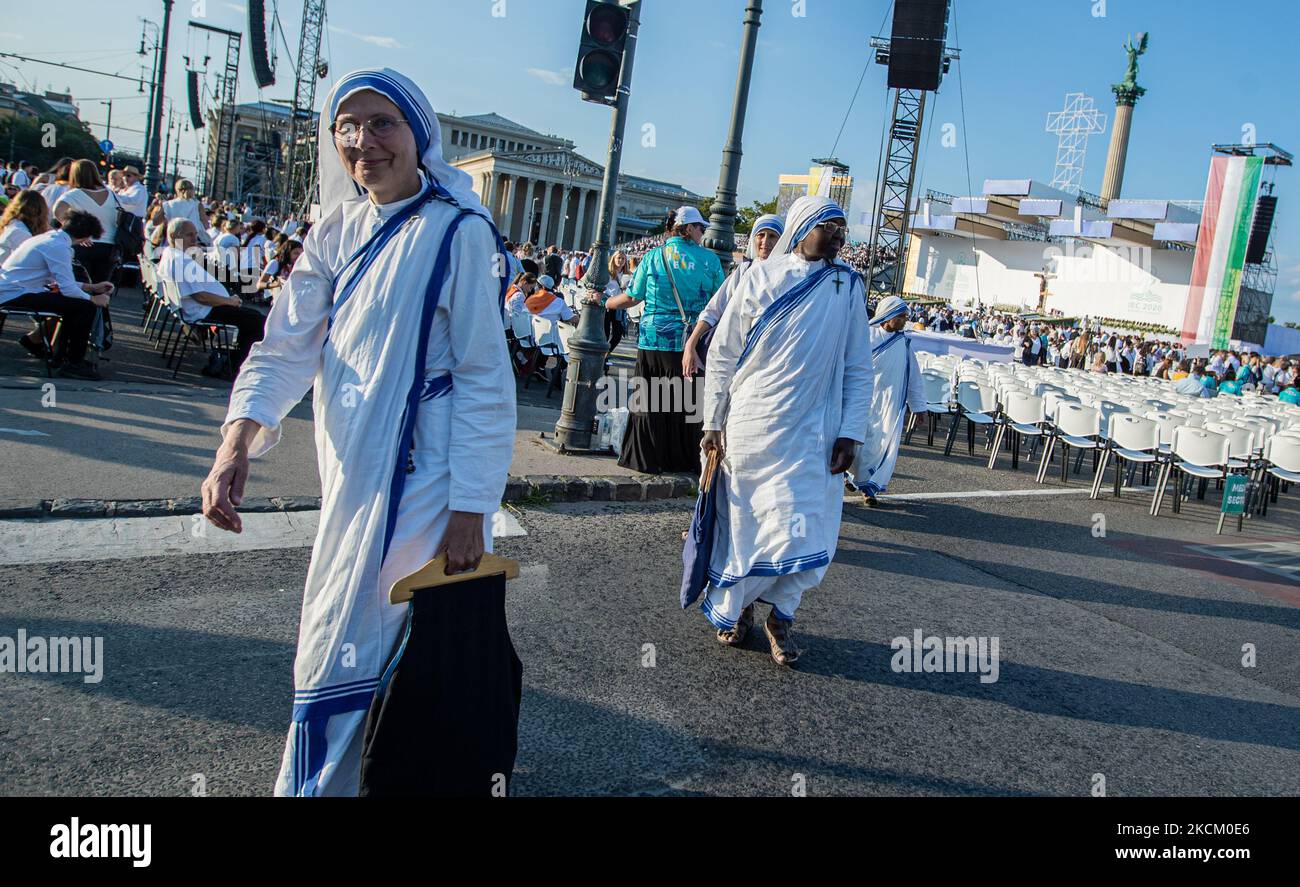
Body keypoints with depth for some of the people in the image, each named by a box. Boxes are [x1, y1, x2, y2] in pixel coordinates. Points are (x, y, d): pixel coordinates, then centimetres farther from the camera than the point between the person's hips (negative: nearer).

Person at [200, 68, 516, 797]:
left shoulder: (458, 232, -11)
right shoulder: (338, 230, 7)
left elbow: (485, 379, -13)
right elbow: (288, 346, 1)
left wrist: (469, 510, -16)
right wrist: (237, 443, -15)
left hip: (418, 476, -6)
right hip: (350, 470, 6)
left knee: (343, 650, -2)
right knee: (353, 637, 20)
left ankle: (316, 783, 17)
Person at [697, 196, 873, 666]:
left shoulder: (849, 287, 3)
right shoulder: (760, 278, -1)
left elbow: (859, 369, 4)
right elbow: (722, 354, 2)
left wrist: (849, 433, -3)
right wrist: (713, 423, -1)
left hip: (810, 434, 1)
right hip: (748, 429, -1)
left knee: (800, 534, -2)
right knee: (742, 526, 9)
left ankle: (781, 615, 20)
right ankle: (733, 607, 31)